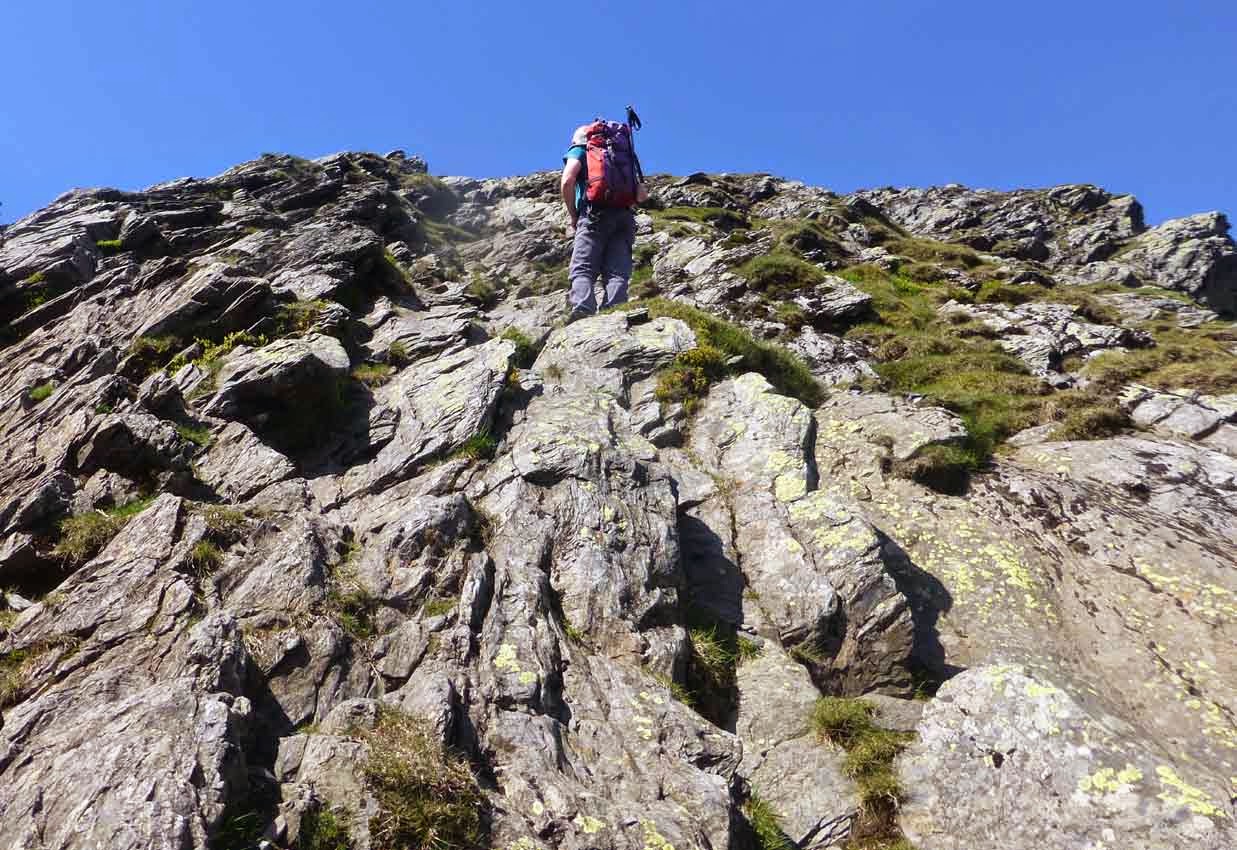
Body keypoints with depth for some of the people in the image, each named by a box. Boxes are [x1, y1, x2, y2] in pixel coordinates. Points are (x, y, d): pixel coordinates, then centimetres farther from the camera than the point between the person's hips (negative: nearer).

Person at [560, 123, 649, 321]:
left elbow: (567, 181, -2)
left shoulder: (579, 150, 18)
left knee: (582, 270, -13)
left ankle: (583, 311, -36)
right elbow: (643, 194, 24)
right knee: (617, 273, -7)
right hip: (624, 217, 4)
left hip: (595, 215, -4)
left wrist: (573, 217, 5)